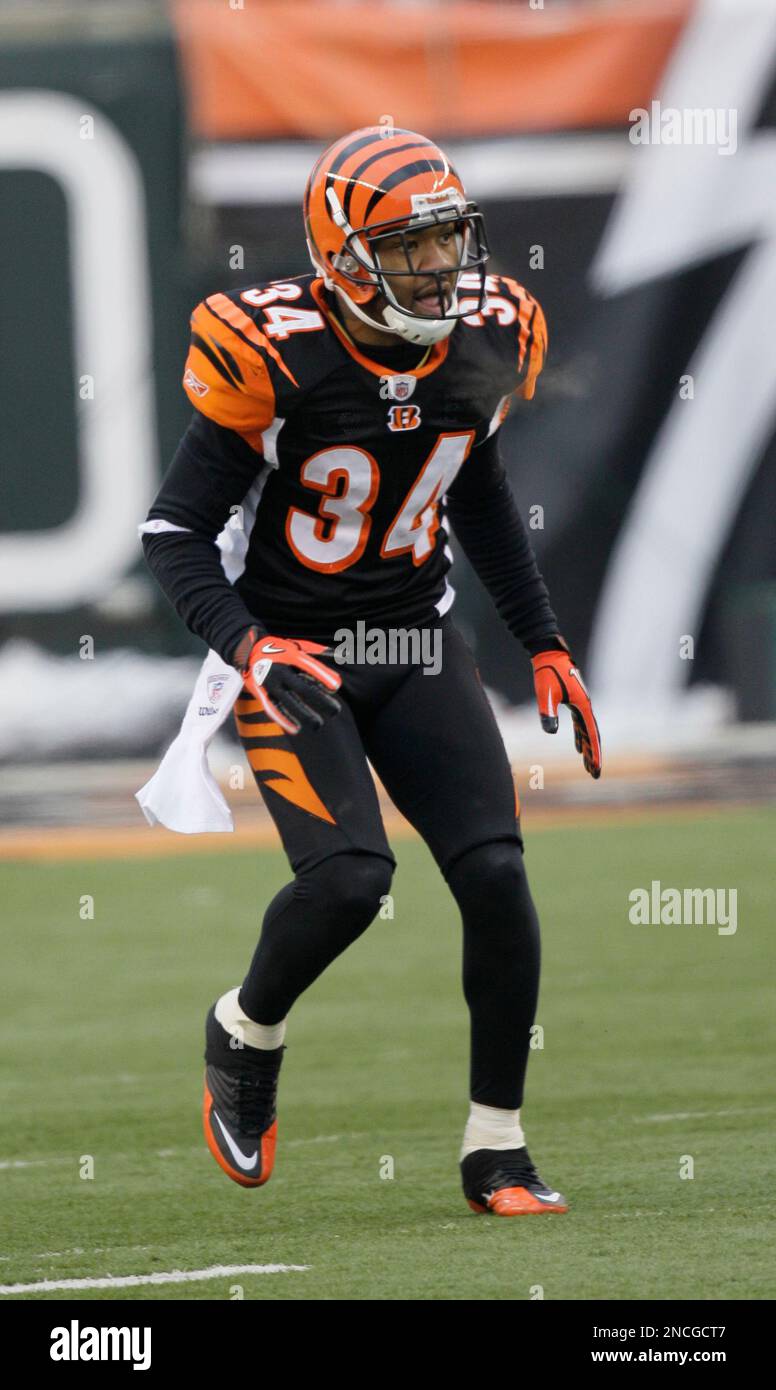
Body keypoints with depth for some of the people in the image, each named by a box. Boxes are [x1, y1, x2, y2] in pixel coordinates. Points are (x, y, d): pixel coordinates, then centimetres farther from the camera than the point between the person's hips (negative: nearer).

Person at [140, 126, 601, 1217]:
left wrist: (544, 645, 15)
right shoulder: (275, 359, -20)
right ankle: (245, 1036, 11)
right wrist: (246, 646, -31)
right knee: (349, 877, -23)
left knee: (495, 875, -10)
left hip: (417, 644, 5)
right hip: (292, 656, -5)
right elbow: (175, 532, -15)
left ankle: (497, 1149, 3)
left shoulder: (486, 339, -3)